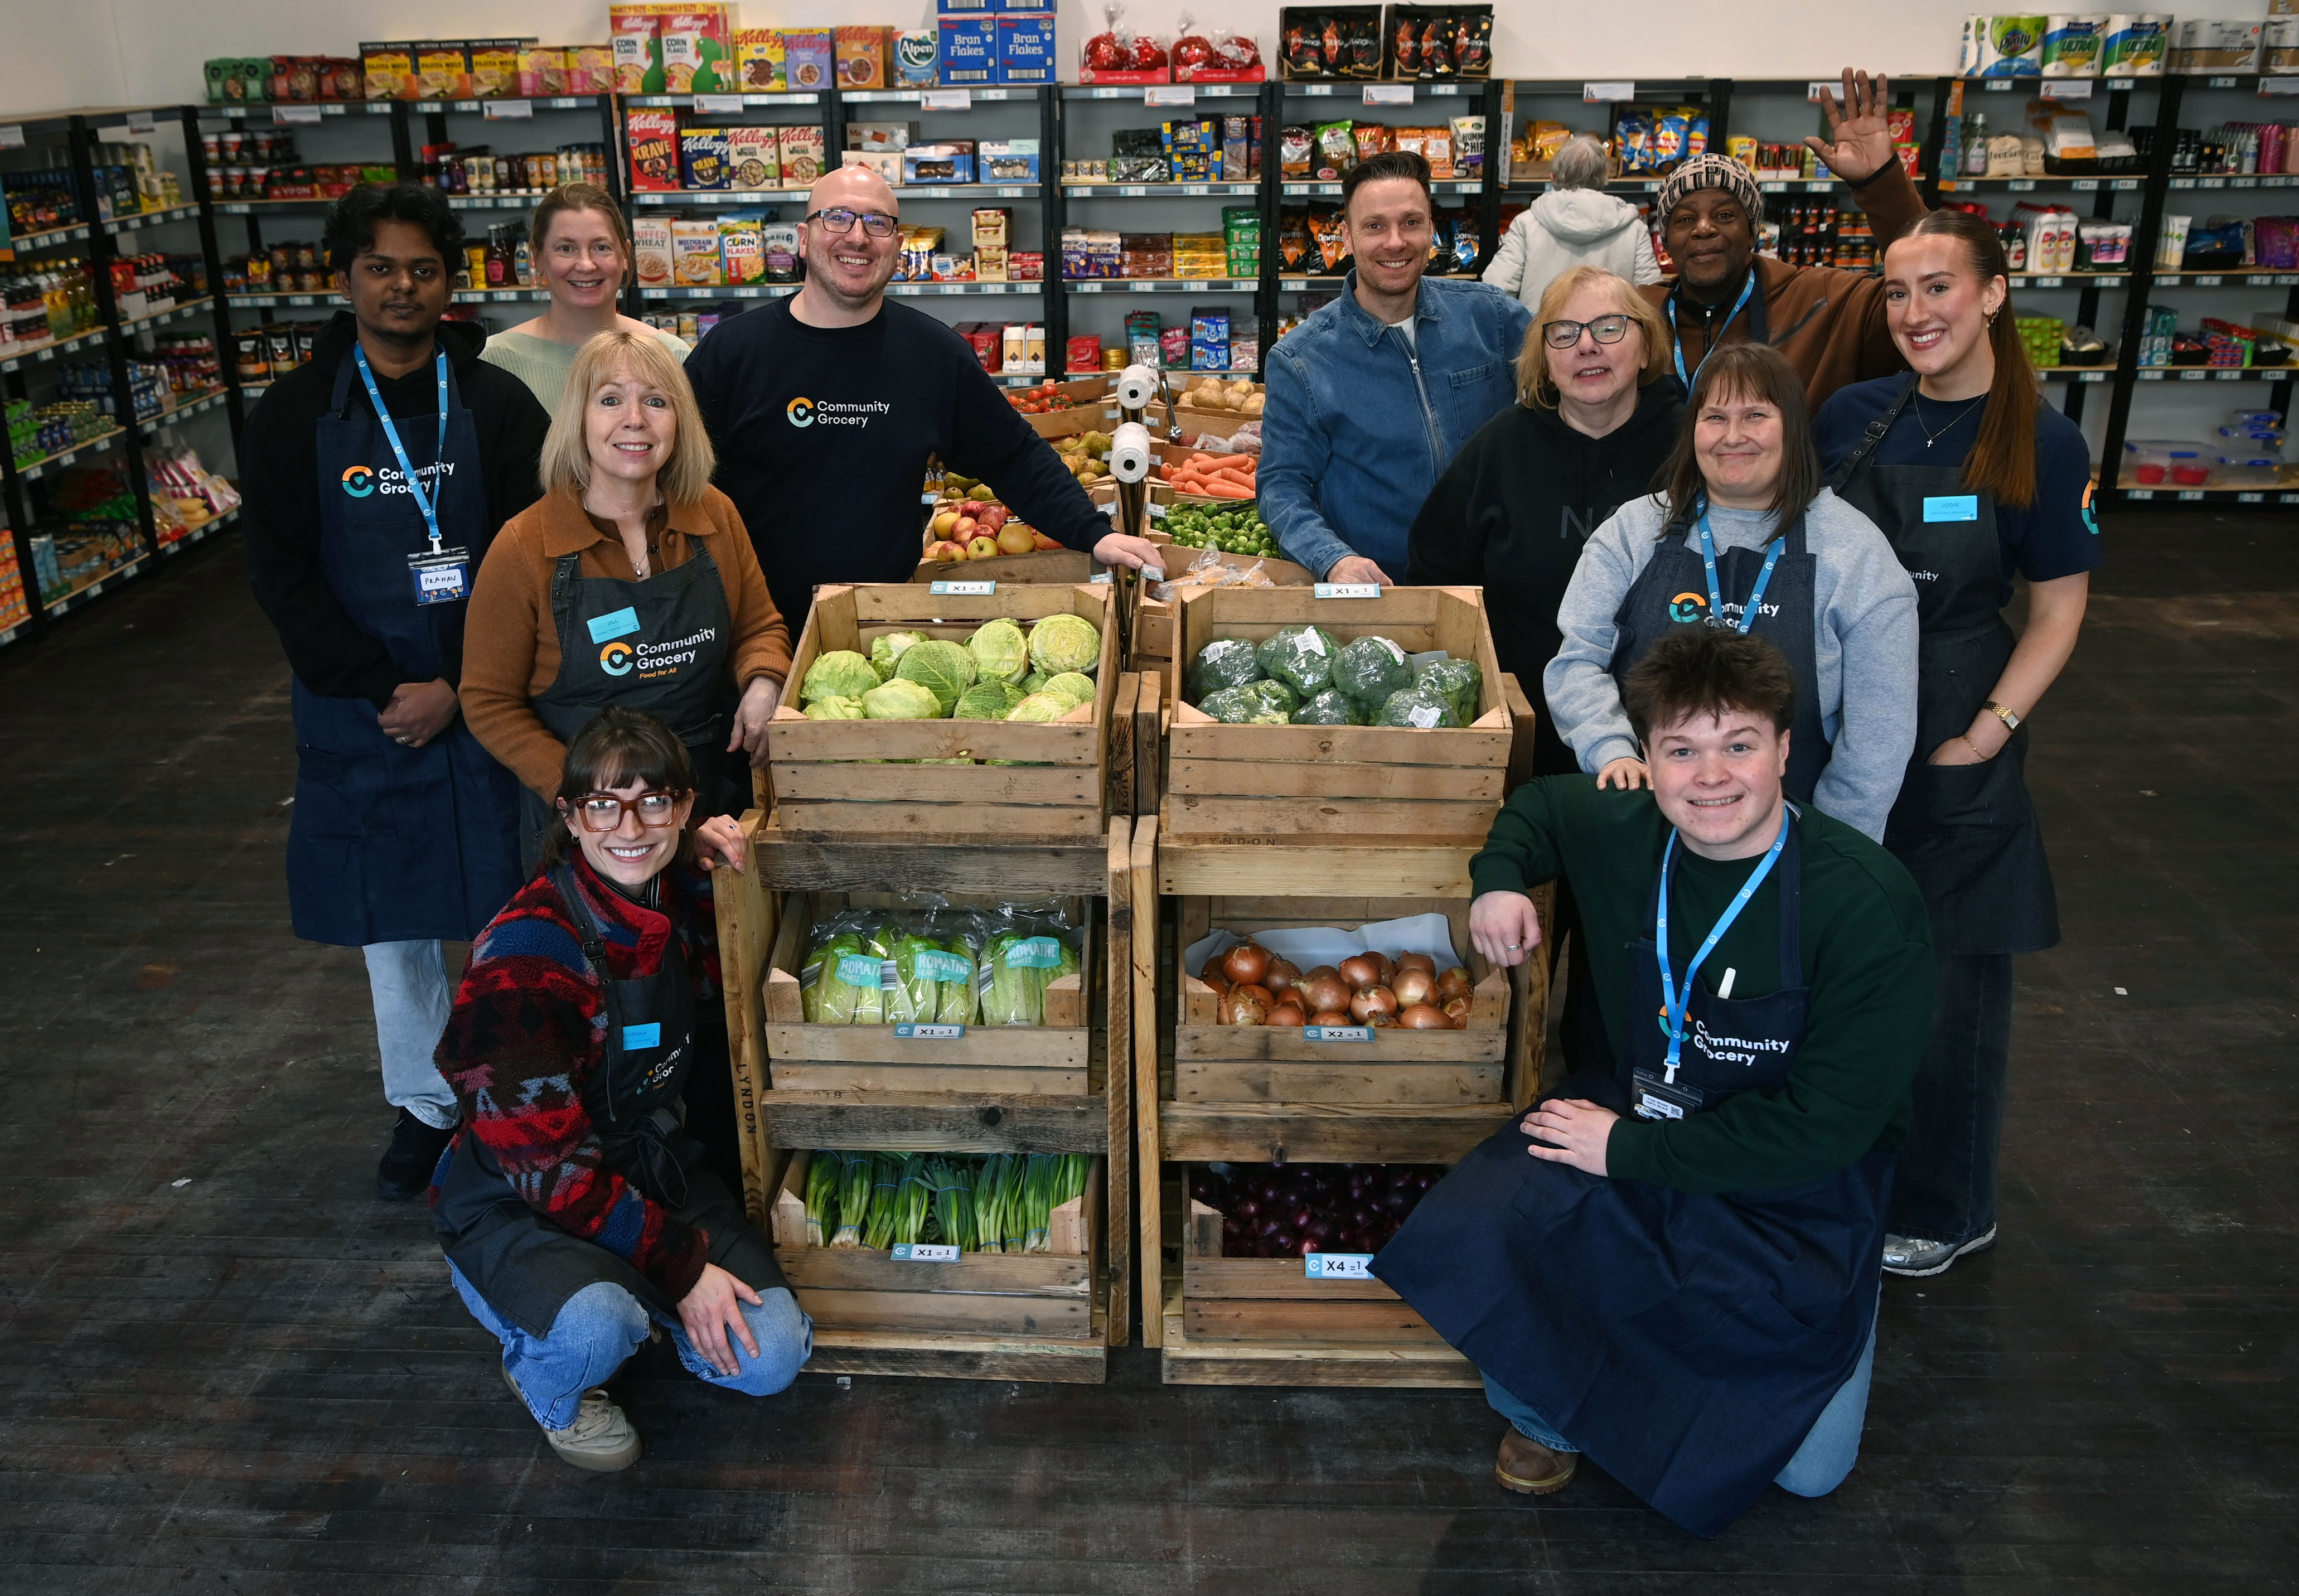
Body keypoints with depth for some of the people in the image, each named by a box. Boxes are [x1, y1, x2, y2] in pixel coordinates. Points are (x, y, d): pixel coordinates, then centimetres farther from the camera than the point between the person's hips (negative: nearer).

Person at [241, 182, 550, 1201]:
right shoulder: (293, 418, 2)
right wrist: (386, 691, -11)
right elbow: (280, 578, -2)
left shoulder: (496, 406, -1)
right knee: (389, 923, 11)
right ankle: (427, 1105, 28)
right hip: (360, 713, 2)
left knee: (509, 909, 5)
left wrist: (457, 688, -13)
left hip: (488, 704, -1)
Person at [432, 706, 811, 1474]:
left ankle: (625, 1299, 19)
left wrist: (705, 871, 0)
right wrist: (681, 1264, -22)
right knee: (596, 1330, -36)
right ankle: (551, 1387, 2)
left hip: (651, 1164, 6)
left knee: (770, 1358, -10)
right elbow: (544, 1162, -24)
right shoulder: (524, 955, -26)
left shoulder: (676, 896, -5)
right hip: (517, 1202, -6)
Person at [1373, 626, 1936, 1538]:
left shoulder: (1868, 904, -24)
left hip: (1803, 1192, -2)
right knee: (1478, 1219, -26)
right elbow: (1540, 804, 16)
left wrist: (1630, 1149, -24)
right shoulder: (1619, 836, -10)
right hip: (1637, 1128, 2)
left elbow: (1825, 1127, -24)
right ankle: (1547, 1409, 6)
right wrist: (1499, 877, -7)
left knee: (1808, 1468, -7)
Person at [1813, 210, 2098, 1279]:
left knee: (1950, 976, 7)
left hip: (1950, 744, -3)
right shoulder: (1851, 418, 2)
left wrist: (1990, 732, -13)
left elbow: (2059, 609, -4)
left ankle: (1946, 1210, 26)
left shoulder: (2041, 444, -7)